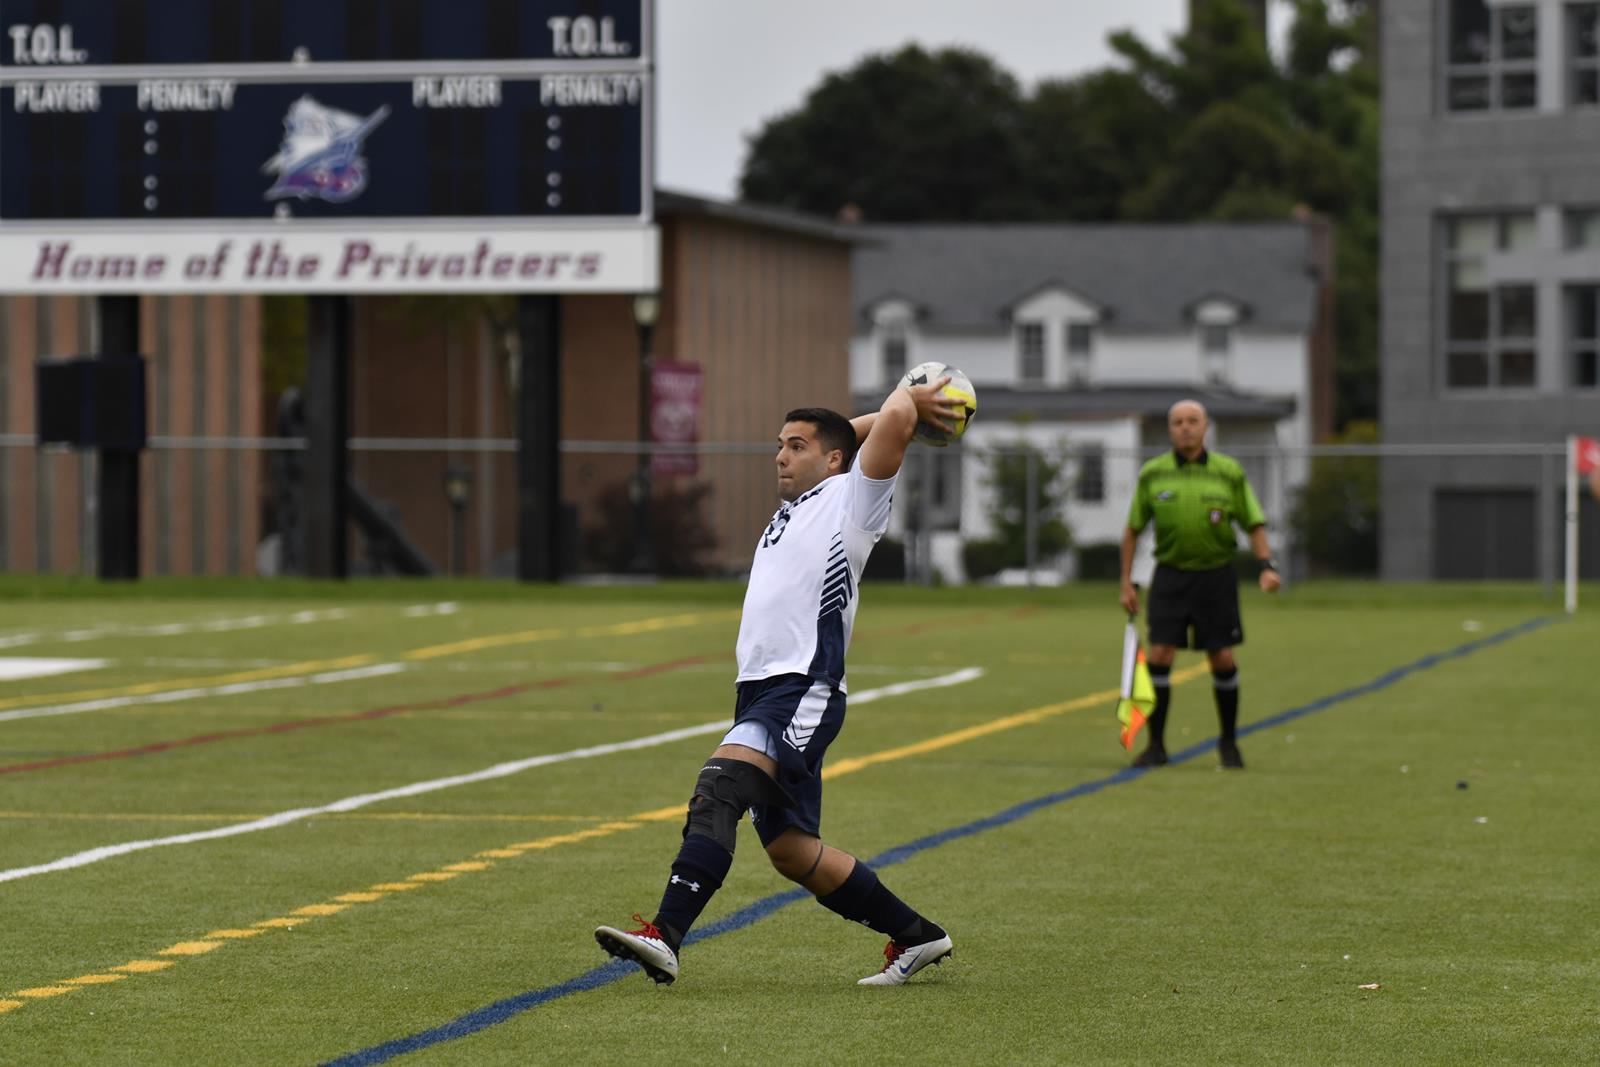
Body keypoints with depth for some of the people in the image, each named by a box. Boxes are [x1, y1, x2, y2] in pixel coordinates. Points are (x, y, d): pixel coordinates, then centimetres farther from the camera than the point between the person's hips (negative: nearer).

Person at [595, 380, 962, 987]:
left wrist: (908, 400, 6)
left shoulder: (851, 499, 1)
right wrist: (905, 404, 32)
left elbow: (891, 426, -14)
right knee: (791, 850, 10)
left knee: (719, 788, -28)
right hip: (760, 690, 9)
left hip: (803, 692, -9)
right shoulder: (797, 505, 25)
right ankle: (915, 937, 22)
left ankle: (665, 936, -40)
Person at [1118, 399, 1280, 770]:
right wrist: (1126, 582, 5)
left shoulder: (1229, 473, 0)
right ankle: (1155, 745, 1)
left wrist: (1267, 566, -12)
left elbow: (1254, 525, 3)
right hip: (1170, 576, 0)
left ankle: (1228, 743, 16)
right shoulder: (1152, 474, 2)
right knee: (1159, 656, -8)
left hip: (1216, 575, 0)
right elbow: (1132, 530, 9)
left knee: (1222, 660, -1)